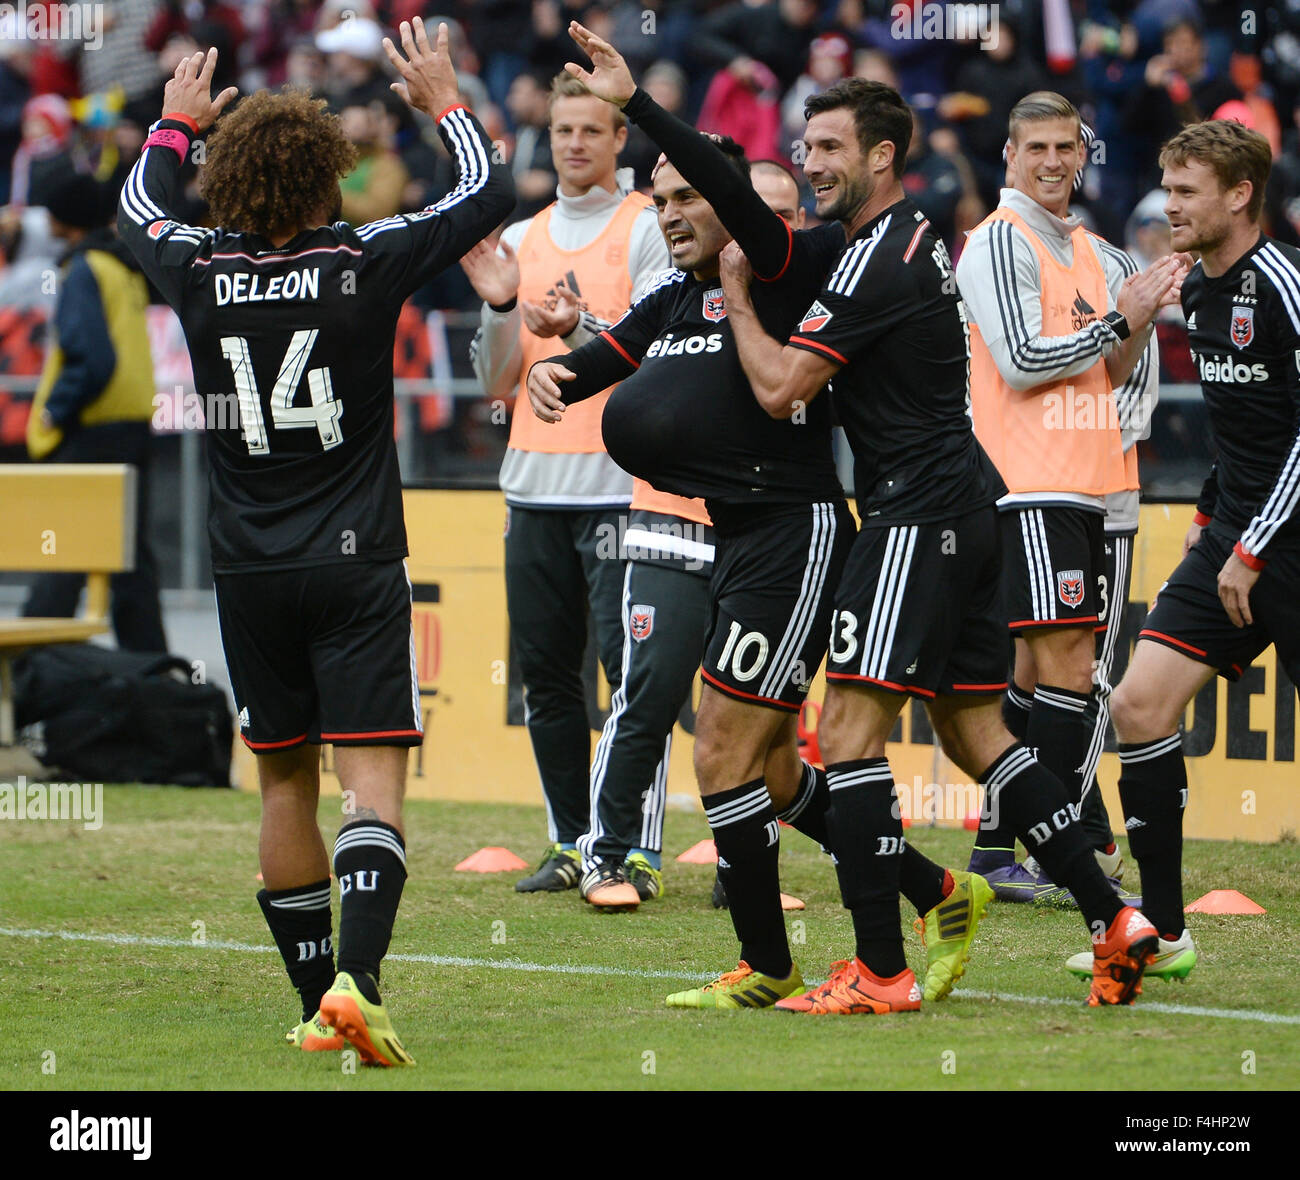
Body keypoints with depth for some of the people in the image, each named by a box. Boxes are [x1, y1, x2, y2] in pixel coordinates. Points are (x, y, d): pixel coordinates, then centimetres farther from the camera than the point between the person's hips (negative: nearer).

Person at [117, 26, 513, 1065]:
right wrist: (444, 100, 19)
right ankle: (356, 977, -26)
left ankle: (318, 1000, 16)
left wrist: (177, 122, 38)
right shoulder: (363, 264, -9)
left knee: (285, 783, 13)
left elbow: (137, 207, 23)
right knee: (374, 778, -7)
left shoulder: (201, 274, -2)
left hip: (250, 575, 3)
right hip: (355, 564, -3)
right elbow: (489, 193, 6)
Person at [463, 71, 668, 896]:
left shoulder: (647, 230, -1)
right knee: (545, 671, 5)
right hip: (536, 486, 6)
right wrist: (500, 306, -3)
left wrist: (581, 327, -23)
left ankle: (636, 846, -9)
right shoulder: (522, 240, 16)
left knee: (628, 665, -11)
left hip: (619, 486, -6)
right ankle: (572, 844, 12)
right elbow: (499, 381, 13)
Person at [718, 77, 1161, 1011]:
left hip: (919, 514, -10)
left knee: (850, 731, -11)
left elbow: (780, 388, -16)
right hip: (966, 510, 10)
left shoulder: (879, 259, -15)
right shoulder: (917, 236, 16)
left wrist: (736, 292, -3)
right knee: (975, 732, 13)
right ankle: (1115, 922, 10)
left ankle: (880, 973, -12)